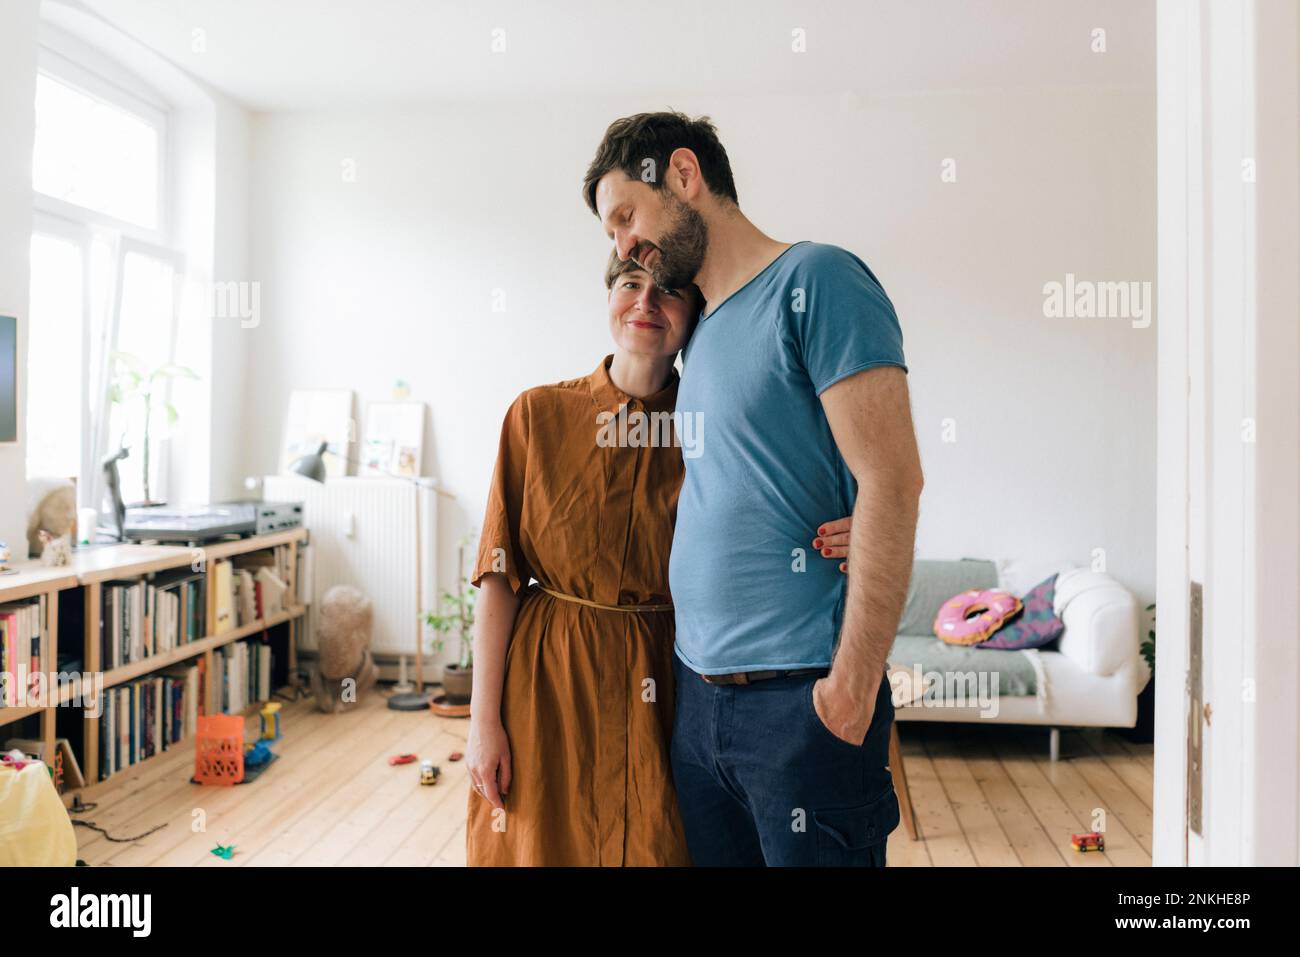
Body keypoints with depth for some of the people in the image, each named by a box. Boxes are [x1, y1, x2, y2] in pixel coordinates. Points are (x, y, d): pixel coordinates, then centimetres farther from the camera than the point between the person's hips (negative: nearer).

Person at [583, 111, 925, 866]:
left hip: (802, 697, -7)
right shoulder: (701, 333, 15)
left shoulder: (815, 281, -9)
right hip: (699, 693, 8)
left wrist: (854, 682, -18)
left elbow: (891, 481, -16)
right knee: (712, 854, 16)